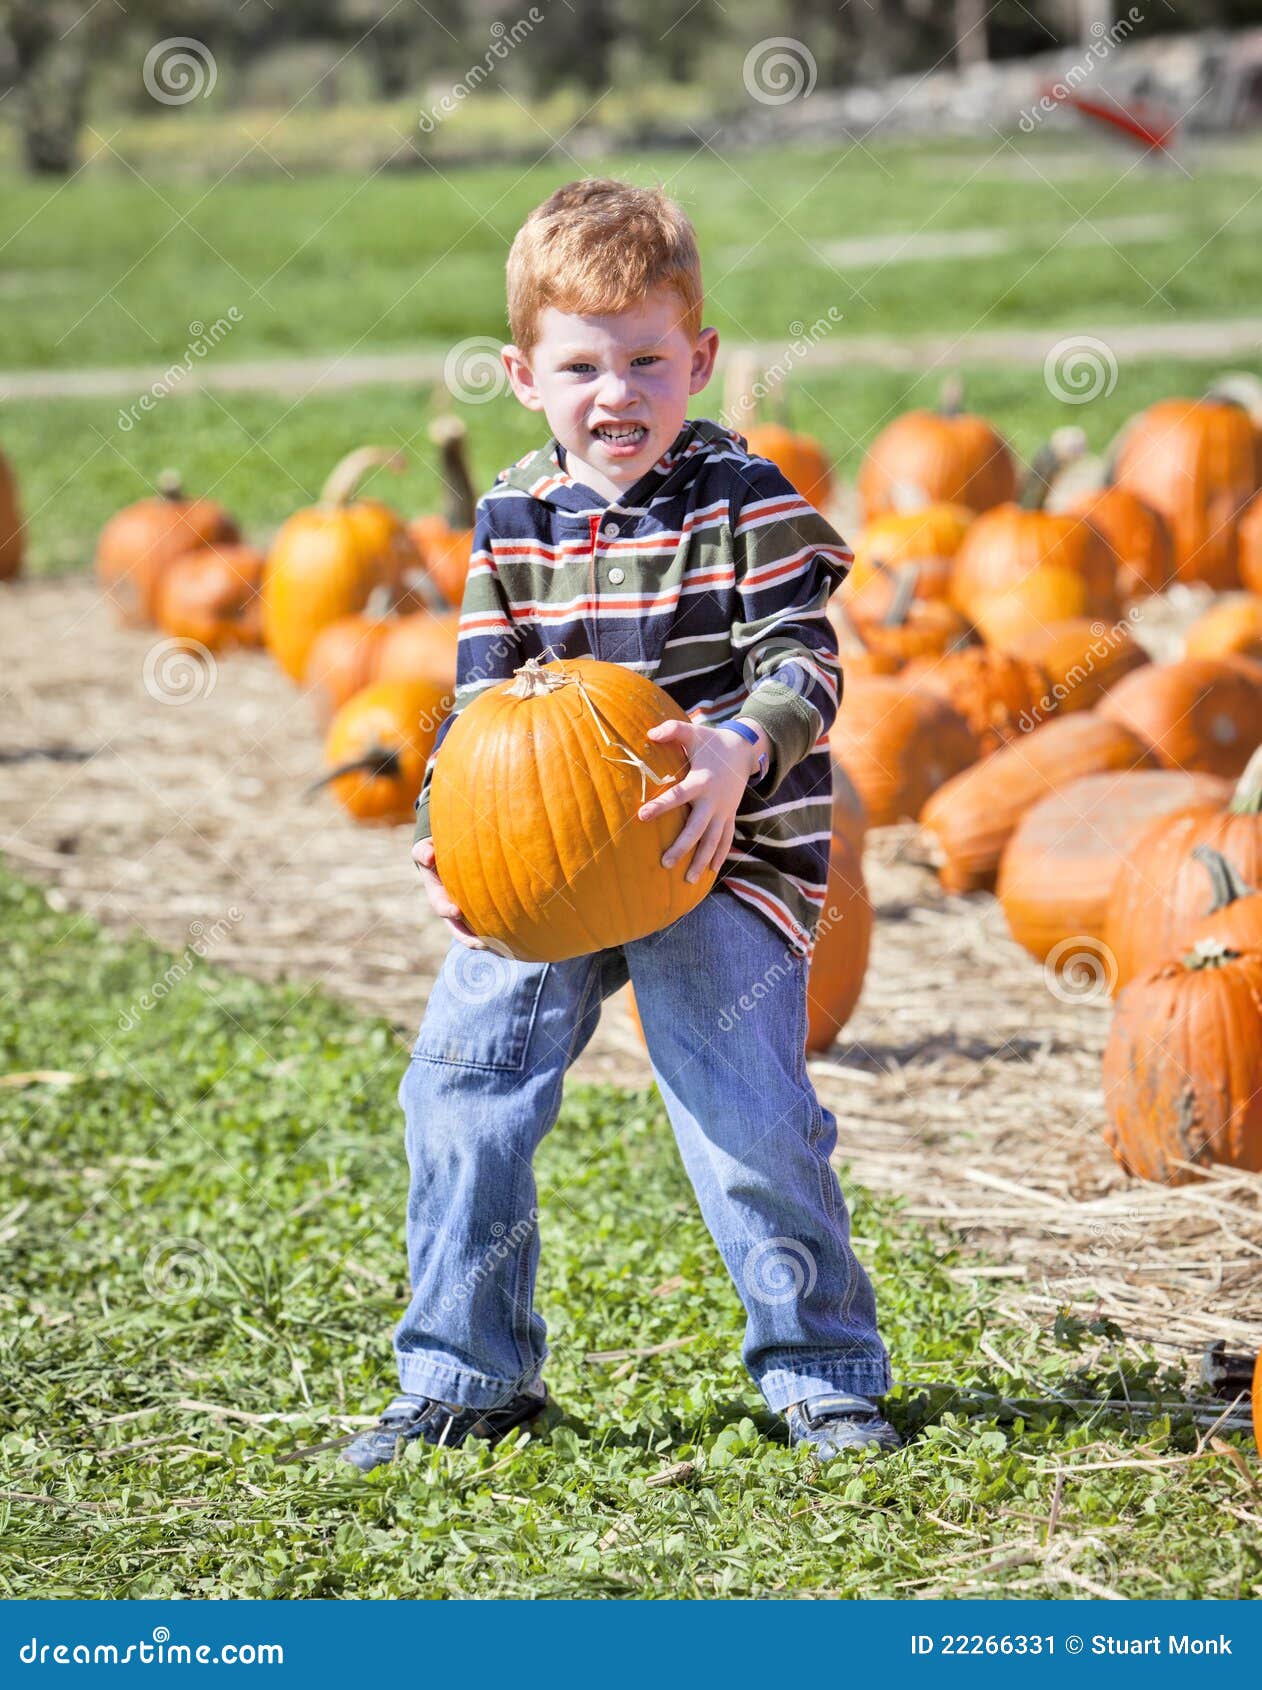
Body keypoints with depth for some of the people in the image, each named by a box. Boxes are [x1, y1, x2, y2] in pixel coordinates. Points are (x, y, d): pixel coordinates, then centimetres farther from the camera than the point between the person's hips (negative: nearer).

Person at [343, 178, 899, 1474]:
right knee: (459, 1090, -1)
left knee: (746, 1115, -14)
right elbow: (482, 697, 7)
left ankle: (819, 1368, 4)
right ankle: (465, 1375, 14)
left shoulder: (742, 503, -8)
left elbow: (801, 665, -14)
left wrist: (740, 748, -35)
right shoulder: (511, 522, 4)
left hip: (719, 857, -5)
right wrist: (444, 834, -8)